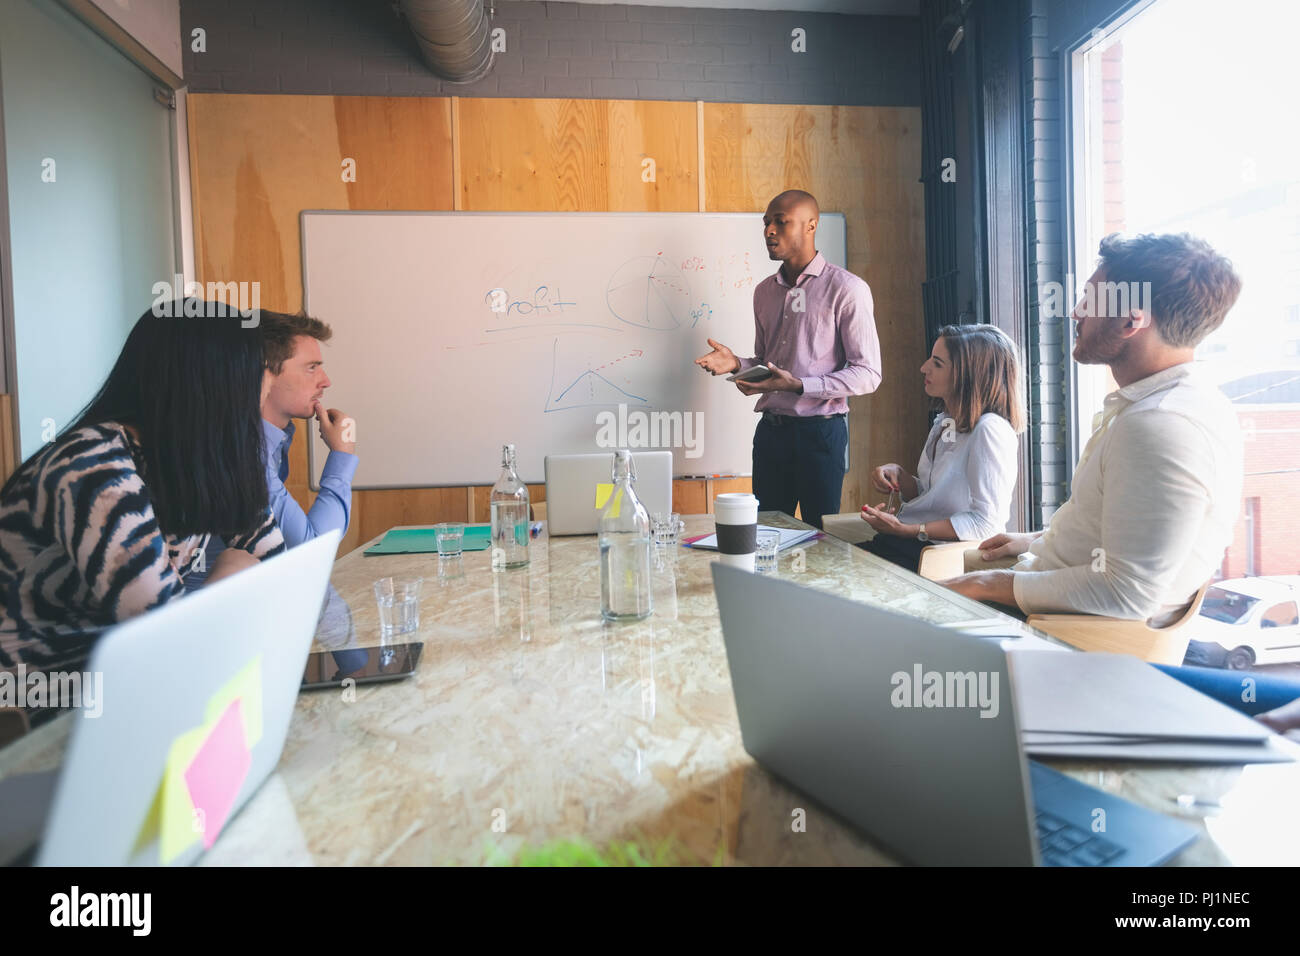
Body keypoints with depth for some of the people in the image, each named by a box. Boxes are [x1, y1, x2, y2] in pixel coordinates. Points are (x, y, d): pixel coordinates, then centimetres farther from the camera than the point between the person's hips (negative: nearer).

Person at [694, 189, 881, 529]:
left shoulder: (846, 288, -6)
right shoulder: (764, 291, 13)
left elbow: (867, 374, -11)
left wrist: (799, 385, -22)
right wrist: (737, 363, -1)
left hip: (820, 429, -5)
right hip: (771, 429, 6)